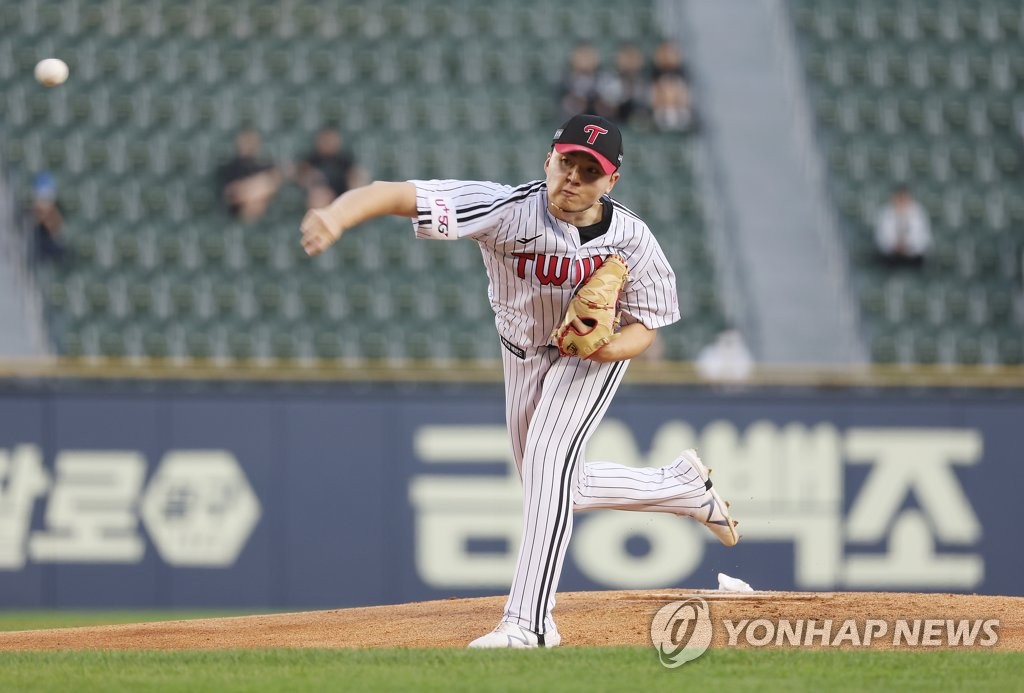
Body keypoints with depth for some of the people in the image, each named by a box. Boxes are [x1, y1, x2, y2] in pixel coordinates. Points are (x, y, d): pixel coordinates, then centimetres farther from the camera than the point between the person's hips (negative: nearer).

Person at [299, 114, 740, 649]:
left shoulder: (631, 238, -28)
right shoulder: (507, 210, -34)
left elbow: (645, 325, -13)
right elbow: (396, 194, -45)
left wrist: (607, 346, -37)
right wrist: (336, 217, -66)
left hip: (598, 348, -3)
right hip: (522, 355, 3)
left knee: (549, 459, -24)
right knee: (553, 486, 16)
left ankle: (529, 621, -24)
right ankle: (683, 485, 39)